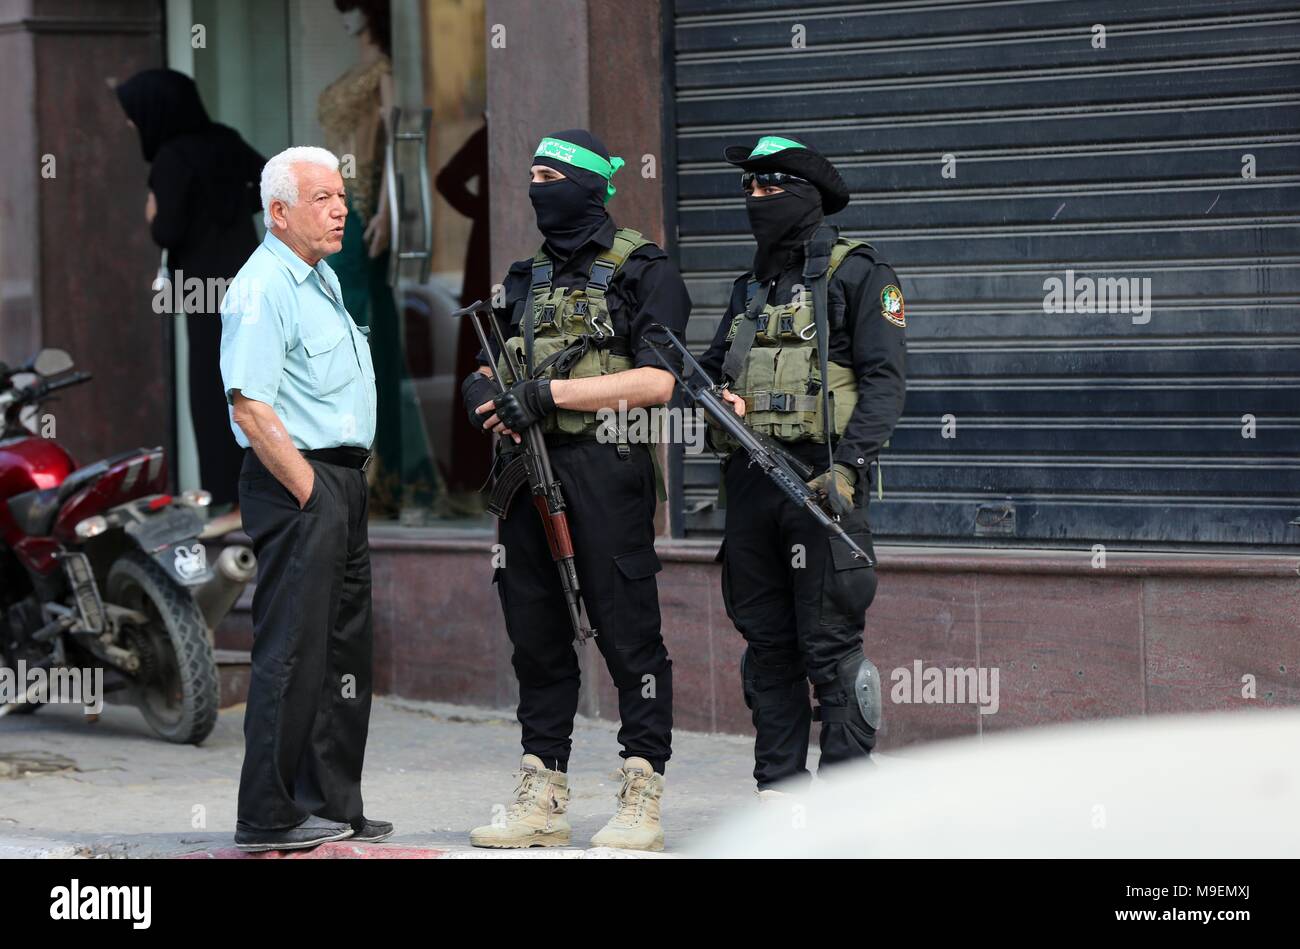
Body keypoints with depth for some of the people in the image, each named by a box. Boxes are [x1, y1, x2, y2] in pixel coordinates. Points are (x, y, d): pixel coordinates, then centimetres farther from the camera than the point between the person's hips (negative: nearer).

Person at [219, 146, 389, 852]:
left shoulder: (322, 278, 18)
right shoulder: (262, 289, -14)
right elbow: (250, 405, -21)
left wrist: (347, 488, 18)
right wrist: (309, 493, -19)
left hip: (342, 479, 10)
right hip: (296, 482, -10)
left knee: (344, 652, 13)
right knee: (292, 653, -8)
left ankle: (333, 806, 19)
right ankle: (268, 819, -4)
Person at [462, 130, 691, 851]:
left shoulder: (643, 273, -3)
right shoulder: (528, 277, 18)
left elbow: (656, 380, -13)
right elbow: (492, 365, 24)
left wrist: (549, 392, -17)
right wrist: (485, 391, -1)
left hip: (606, 471, -7)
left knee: (626, 631, -5)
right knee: (536, 633, 8)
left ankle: (642, 799, -1)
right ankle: (541, 798, 13)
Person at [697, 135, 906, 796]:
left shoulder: (857, 276, -2)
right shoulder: (752, 287, 20)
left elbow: (883, 381, -9)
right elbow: (713, 366, 22)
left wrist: (847, 465, -21)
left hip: (820, 481, -7)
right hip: (751, 480, 7)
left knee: (830, 643, -7)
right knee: (766, 643, 9)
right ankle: (778, 785, 14)